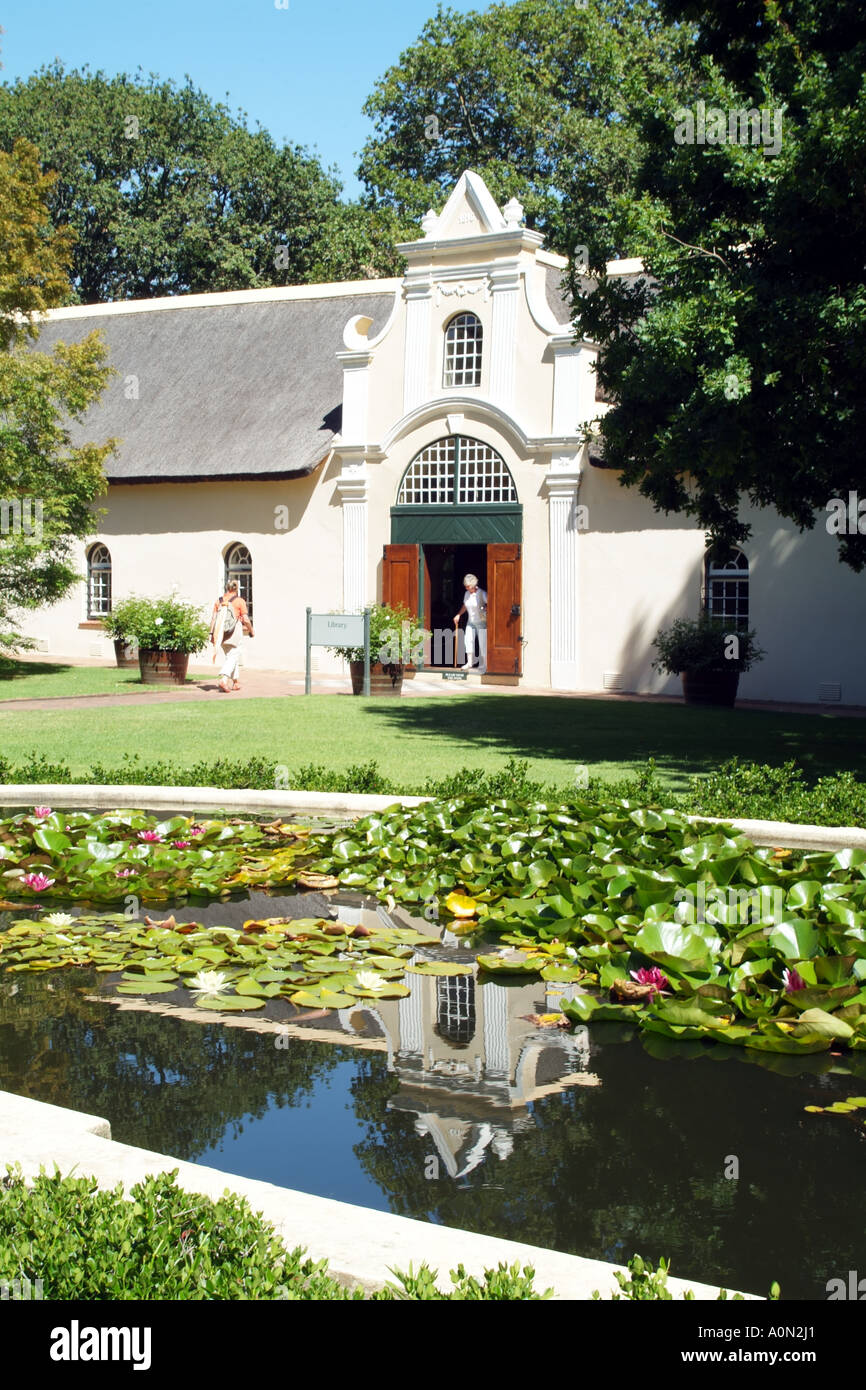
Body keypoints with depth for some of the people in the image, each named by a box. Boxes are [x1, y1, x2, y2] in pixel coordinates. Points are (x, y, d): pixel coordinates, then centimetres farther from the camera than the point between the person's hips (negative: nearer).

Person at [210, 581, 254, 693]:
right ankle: (224, 679, -25)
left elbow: (213, 619, 2)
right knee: (233, 657, -4)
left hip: (222, 633, 4)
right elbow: (246, 620, -8)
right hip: (235, 633, -4)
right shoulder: (240, 601, -4)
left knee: (230, 656, 19)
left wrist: (212, 634, 5)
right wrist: (251, 631, 8)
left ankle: (235, 682, 23)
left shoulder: (219, 601, 6)